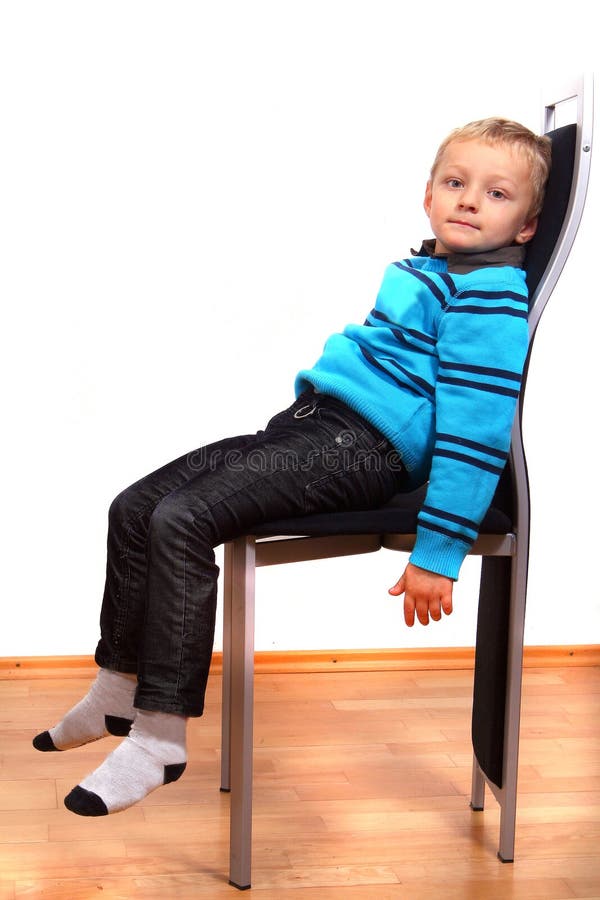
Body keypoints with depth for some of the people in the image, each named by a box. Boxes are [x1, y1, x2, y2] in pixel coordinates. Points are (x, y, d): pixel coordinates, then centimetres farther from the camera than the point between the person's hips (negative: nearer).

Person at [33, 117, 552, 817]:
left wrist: (438, 553, -18)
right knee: (135, 508, 5)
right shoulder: (420, 273, 20)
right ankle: (119, 690, 20)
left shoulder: (490, 294, -11)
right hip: (307, 423, 10)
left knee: (183, 521, -24)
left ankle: (159, 739, -14)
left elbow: (476, 430, -16)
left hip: (362, 447, -10)